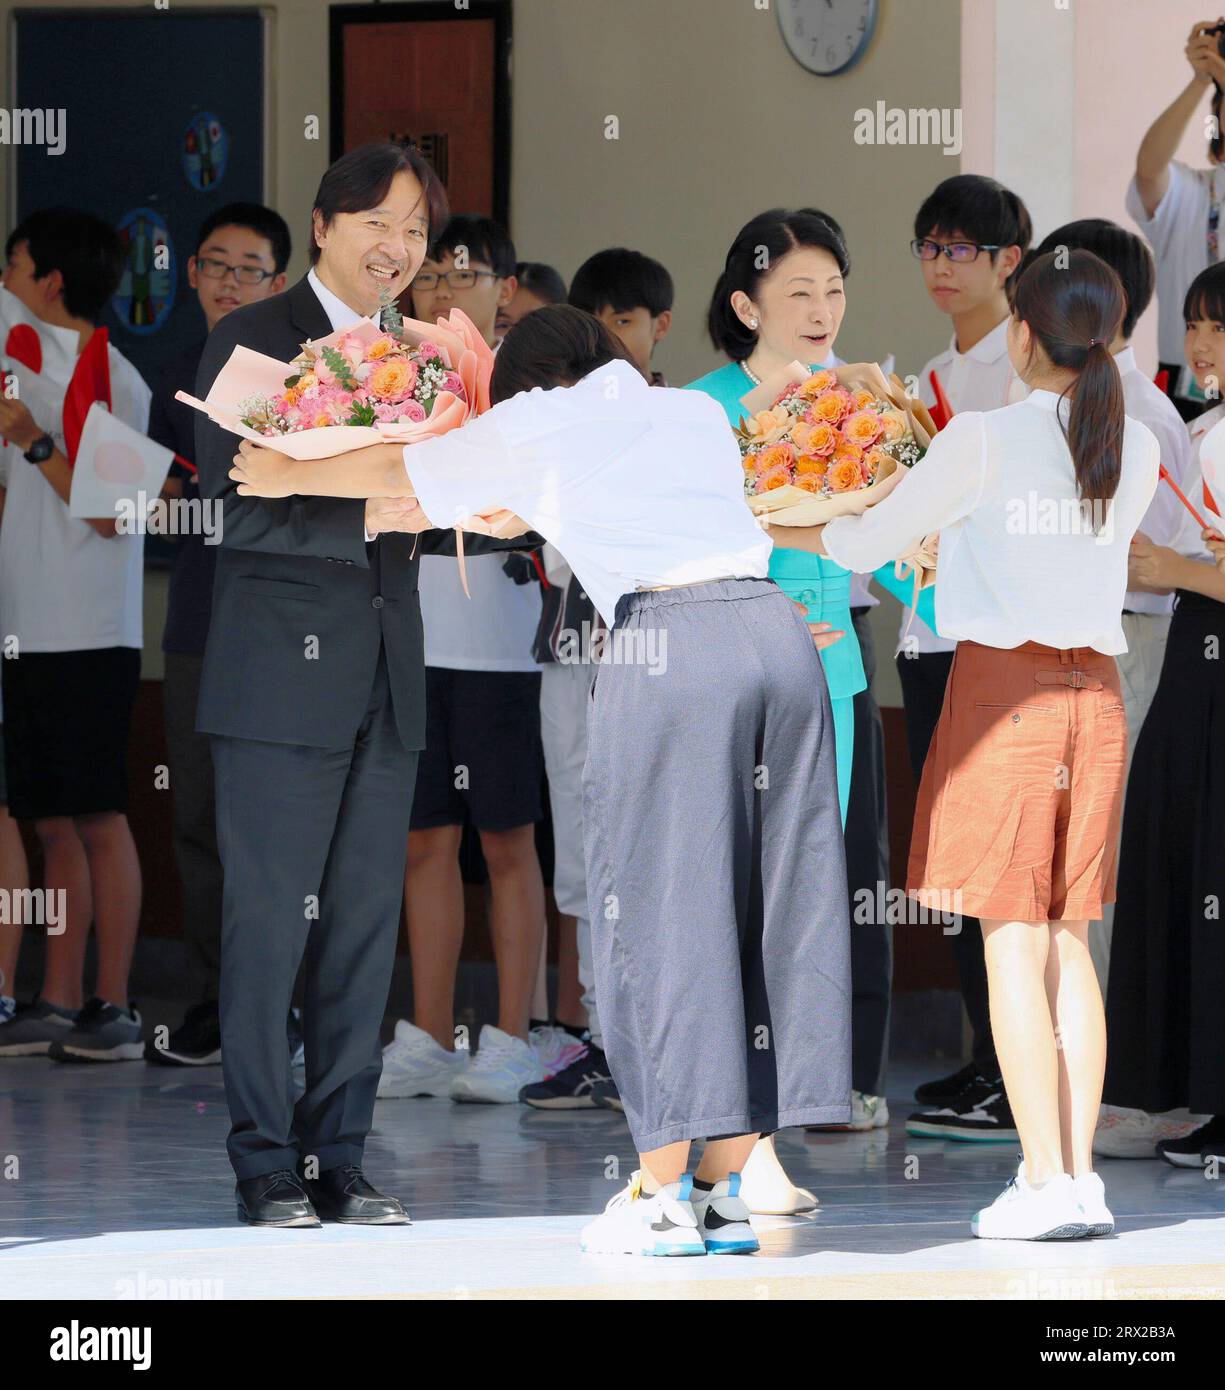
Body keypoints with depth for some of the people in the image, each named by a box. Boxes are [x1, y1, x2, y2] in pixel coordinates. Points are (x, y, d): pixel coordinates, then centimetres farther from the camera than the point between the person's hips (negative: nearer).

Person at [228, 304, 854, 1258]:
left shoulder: (542, 425, 14)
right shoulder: (697, 414, 27)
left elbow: (396, 476, 28)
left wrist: (285, 476, 44)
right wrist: (526, 508, 60)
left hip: (669, 642, -5)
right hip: (777, 630, 5)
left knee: (659, 903, 0)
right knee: (765, 894, 8)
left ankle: (663, 1194, 1)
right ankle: (726, 1187, 10)